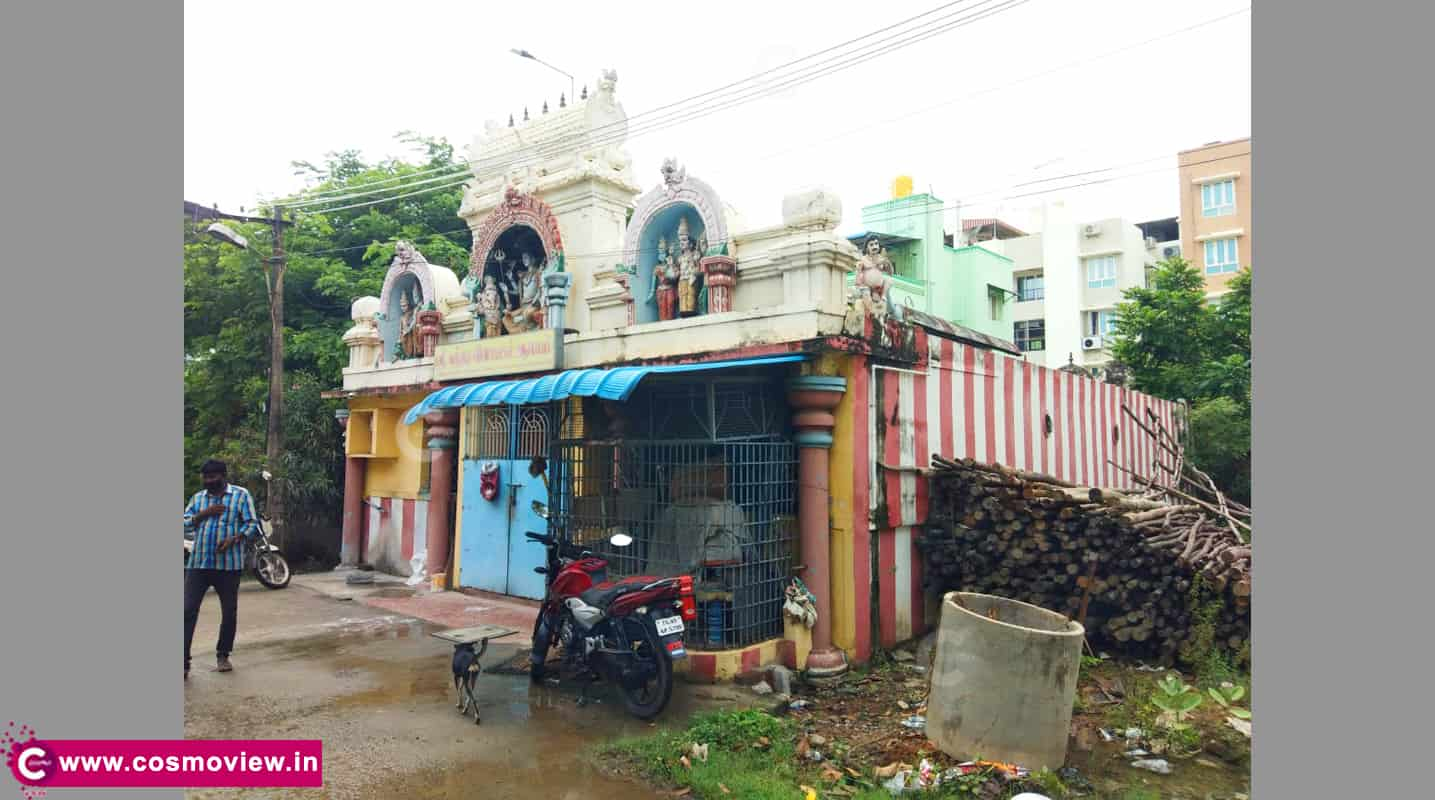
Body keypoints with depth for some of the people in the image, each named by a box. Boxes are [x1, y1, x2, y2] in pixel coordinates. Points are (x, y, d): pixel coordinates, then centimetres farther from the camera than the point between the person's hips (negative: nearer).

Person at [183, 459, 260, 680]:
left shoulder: (241, 495, 1)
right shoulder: (197, 498, 14)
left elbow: (252, 524, -3)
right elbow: (185, 524, 7)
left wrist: (234, 539, -19)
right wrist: (204, 514, -8)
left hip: (228, 564, -2)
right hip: (198, 563, 3)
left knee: (229, 612, 7)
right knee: (188, 611, -5)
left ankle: (223, 655, 24)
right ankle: (184, 663, 0)